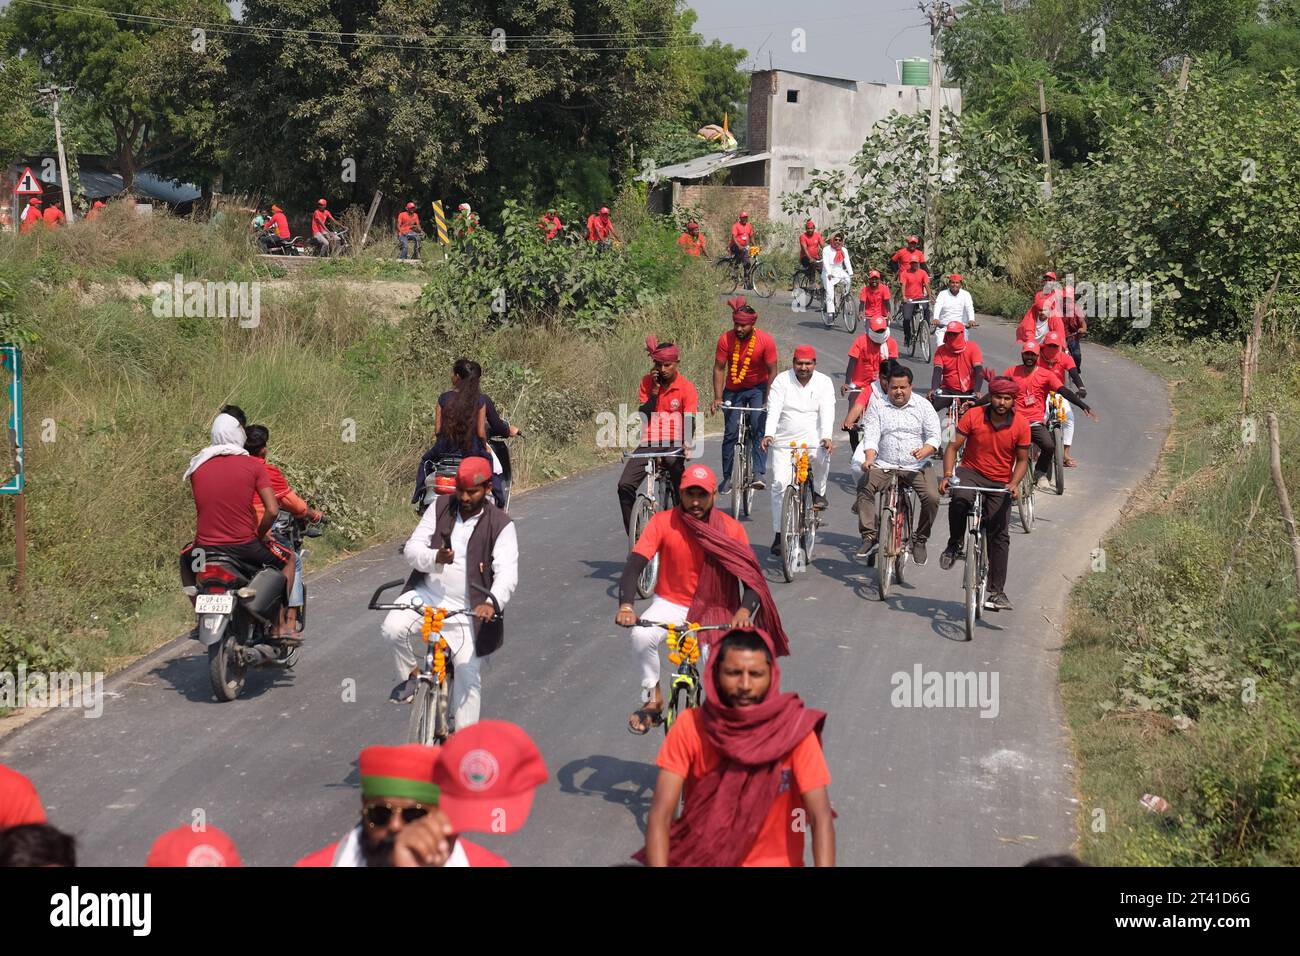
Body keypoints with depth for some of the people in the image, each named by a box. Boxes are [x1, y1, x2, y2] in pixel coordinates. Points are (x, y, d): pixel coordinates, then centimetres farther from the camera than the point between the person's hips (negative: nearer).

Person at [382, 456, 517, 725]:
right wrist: (435, 557, -26)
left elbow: (507, 572, -19)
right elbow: (412, 548, -2)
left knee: (468, 673, -3)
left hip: (466, 610, -2)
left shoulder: (501, 525, -8)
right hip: (427, 595, 2)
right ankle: (410, 674, 4)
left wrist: (492, 603, -39)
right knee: (393, 628, -25)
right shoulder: (440, 508, 1)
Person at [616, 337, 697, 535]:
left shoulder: (686, 387, -3)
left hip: (674, 443, -2)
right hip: (650, 443, 2)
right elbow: (644, 416, -2)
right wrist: (654, 391, -13)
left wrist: (687, 442, -31)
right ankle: (633, 535, -5)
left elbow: (690, 420, -12)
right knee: (625, 485, -14)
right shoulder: (647, 382, 4)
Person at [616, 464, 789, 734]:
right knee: (641, 635, -32)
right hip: (670, 603, 0)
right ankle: (653, 699, -7)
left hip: (713, 610, 0)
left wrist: (744, 610, -35)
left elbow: (751, 577, -13)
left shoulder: (731, 529, -11)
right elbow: (633, 566, -19)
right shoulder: (663, 522, -13)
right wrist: (626, 606, -38)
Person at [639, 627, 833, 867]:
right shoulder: (690, 726, -11)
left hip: (773, 861, -1)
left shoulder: (795, 729, -13)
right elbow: (660, 815, -16)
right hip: (703, 859, 1)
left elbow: (821, 818, -18)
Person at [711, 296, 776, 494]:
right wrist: (717, 398, -19)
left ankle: (758, 474, -24)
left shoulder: (766, 341, -21)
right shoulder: (726, 339, -19)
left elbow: (772, 372, -15)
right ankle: (727, 477, 9)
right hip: (733, 390, 1)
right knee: (730, 433, -2)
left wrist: (768, 401, -20)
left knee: (759, 428, -19)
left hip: (758, 388, -1)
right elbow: (719, 368, -12)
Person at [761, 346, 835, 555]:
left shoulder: (824, 382, 1)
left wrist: (826, 437, -28)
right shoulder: (782, 380, -1)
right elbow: (773, 410, -13)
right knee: (780, 484, -9)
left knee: (822, 456, -32)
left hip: (813, 441, 0)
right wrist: (768, 434, -30)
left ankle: (819, 492, 0)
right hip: (784, 442, 1)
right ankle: (779, 534, 0)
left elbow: (827, 413, -11)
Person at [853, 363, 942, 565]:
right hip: (884, 465, 0)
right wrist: (869, 458, -22)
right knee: (864, 486, -29)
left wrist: (925, 451, -23)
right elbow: (871, 437, -2)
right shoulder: (877, 406, 6)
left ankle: (920, 540, -3)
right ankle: (869, 537, -23)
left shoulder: (923, 406, 5)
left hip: (917, 467, 0)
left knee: (932, 497, -25)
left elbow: (934, 437, 0)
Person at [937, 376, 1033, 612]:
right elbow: (953, 446, -8)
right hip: (971, 472, -1)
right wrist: (948, 475, -22)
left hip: (1000, 483, 1)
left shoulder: (1021, 425, -9)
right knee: (959, 500, -36)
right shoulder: (973, 416, -12)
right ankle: (954, 545, -10)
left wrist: (1014, 484, -19)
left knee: (1000, 535, -3)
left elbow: (1022, 460, -1)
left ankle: (996, 591, 4)